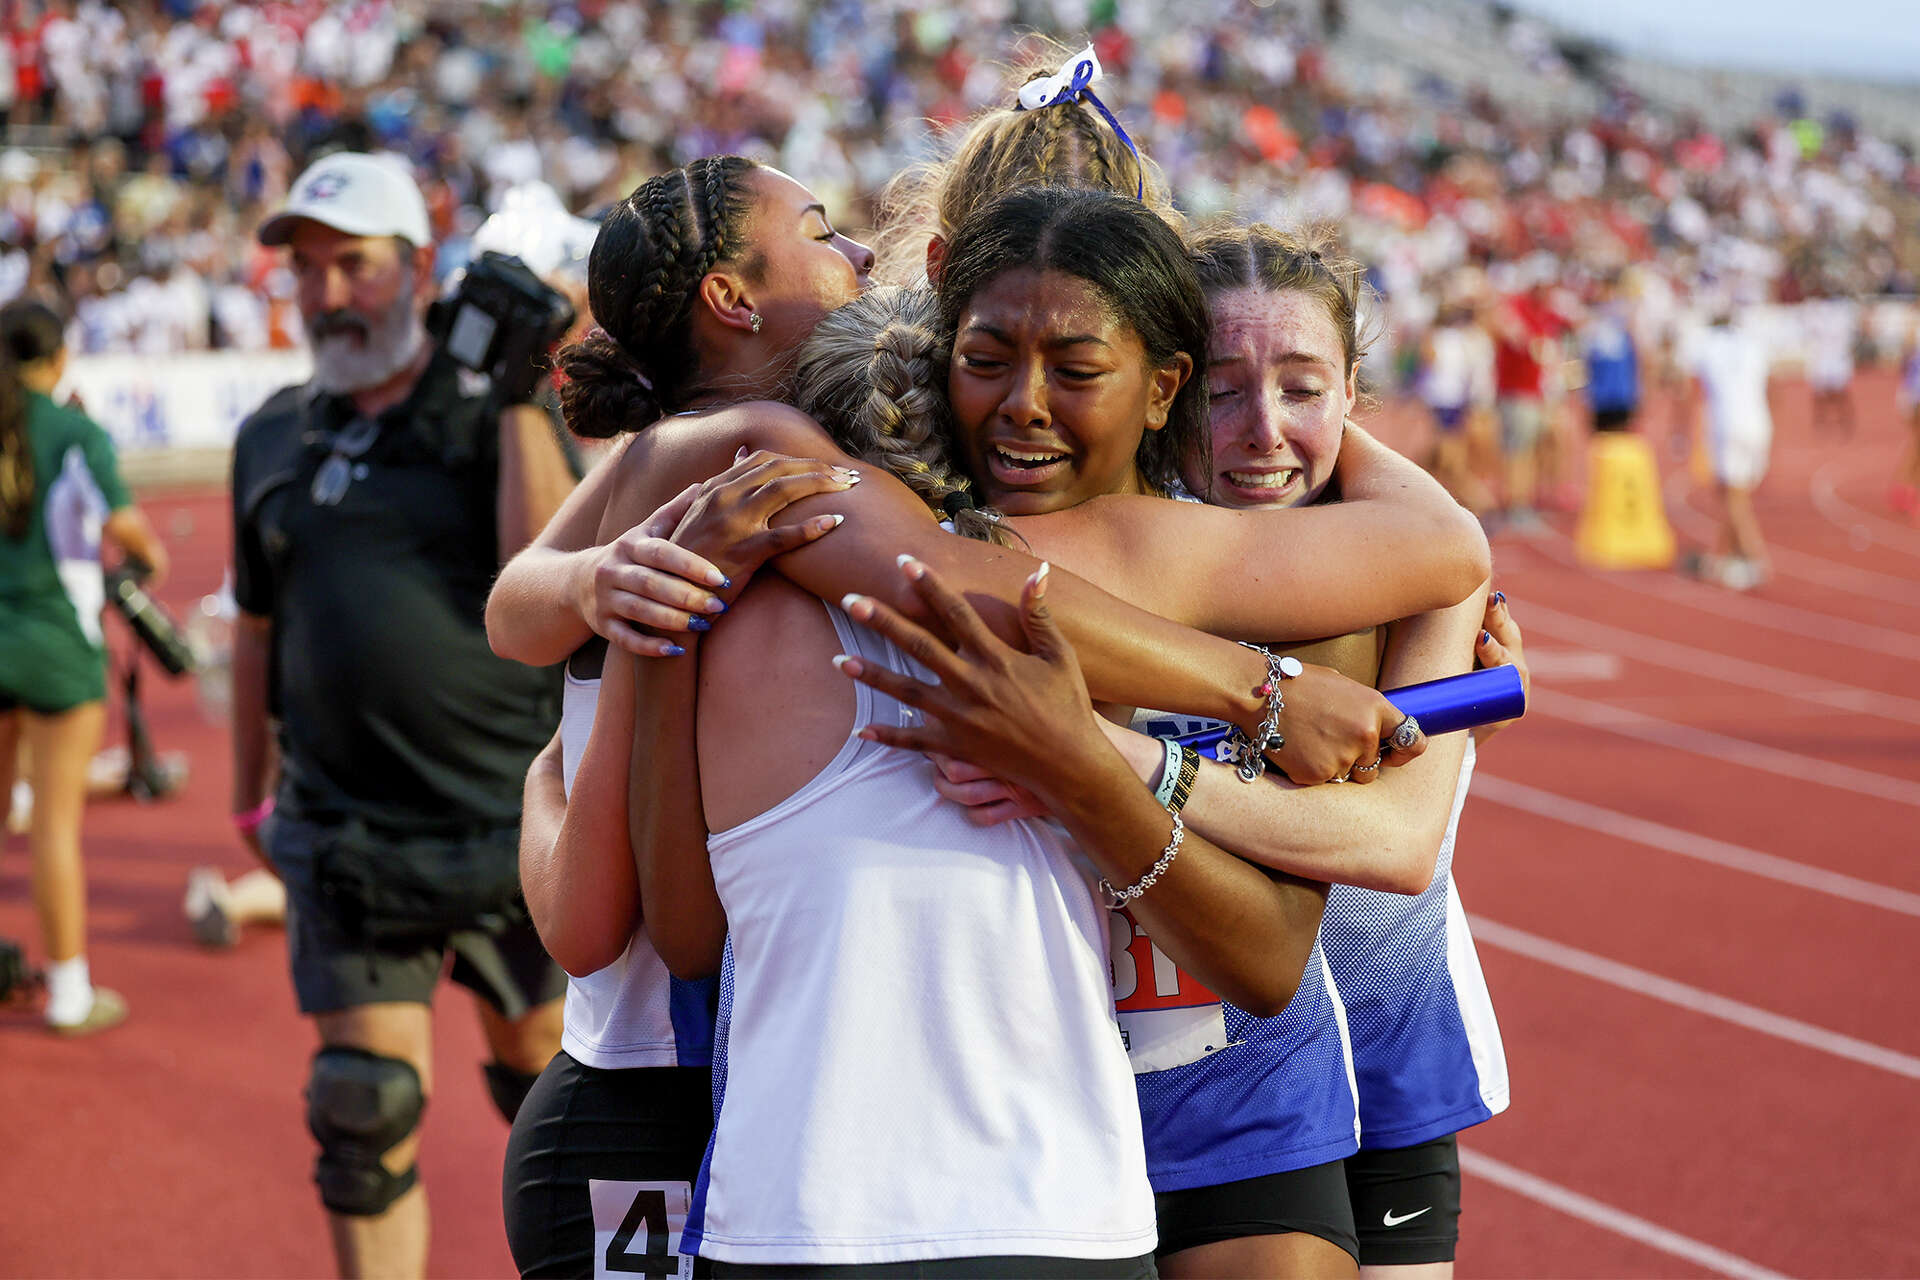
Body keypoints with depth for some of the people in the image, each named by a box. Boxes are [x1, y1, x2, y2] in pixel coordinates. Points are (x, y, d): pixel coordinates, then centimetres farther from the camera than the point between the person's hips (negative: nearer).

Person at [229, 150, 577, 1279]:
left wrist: (520, 390, -22)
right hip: (344, 838, 3)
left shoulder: (498, 421, -4)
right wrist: (250, 793, 21)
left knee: (543, 1078, 12)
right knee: (366, 1115, -3)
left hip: (513, 823, -2)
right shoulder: (273, 441, 9)